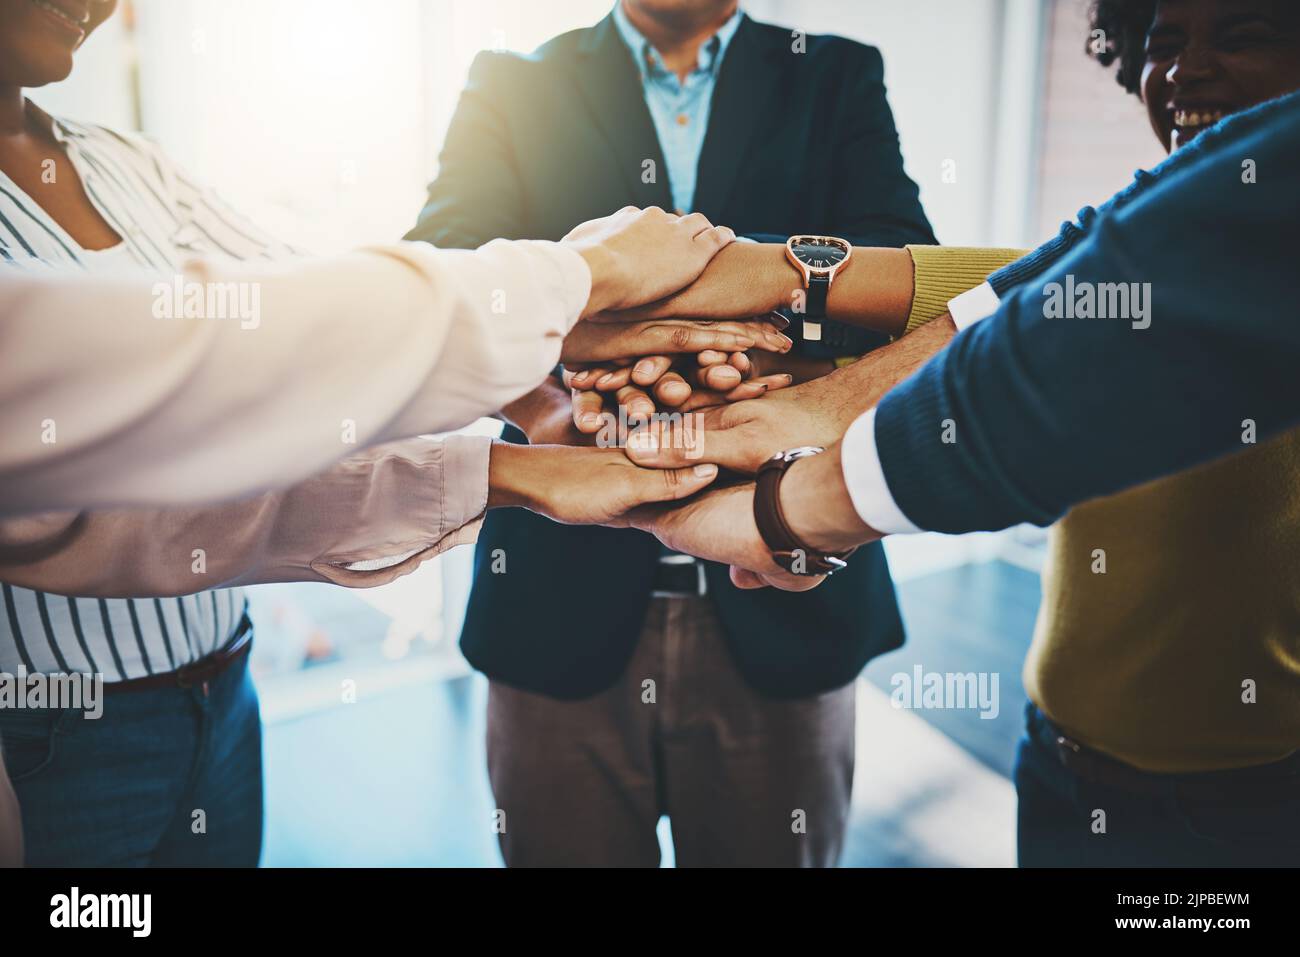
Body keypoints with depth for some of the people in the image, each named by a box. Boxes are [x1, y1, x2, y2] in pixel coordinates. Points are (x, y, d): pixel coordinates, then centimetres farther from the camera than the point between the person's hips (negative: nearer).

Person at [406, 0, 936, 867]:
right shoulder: (514, 86, 7)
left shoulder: (839, 78, 9)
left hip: (782, 603, 1)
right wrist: (543, 408, -31)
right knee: (566, 848, 16)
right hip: (566, 597, 0)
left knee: (779, 849, 17)